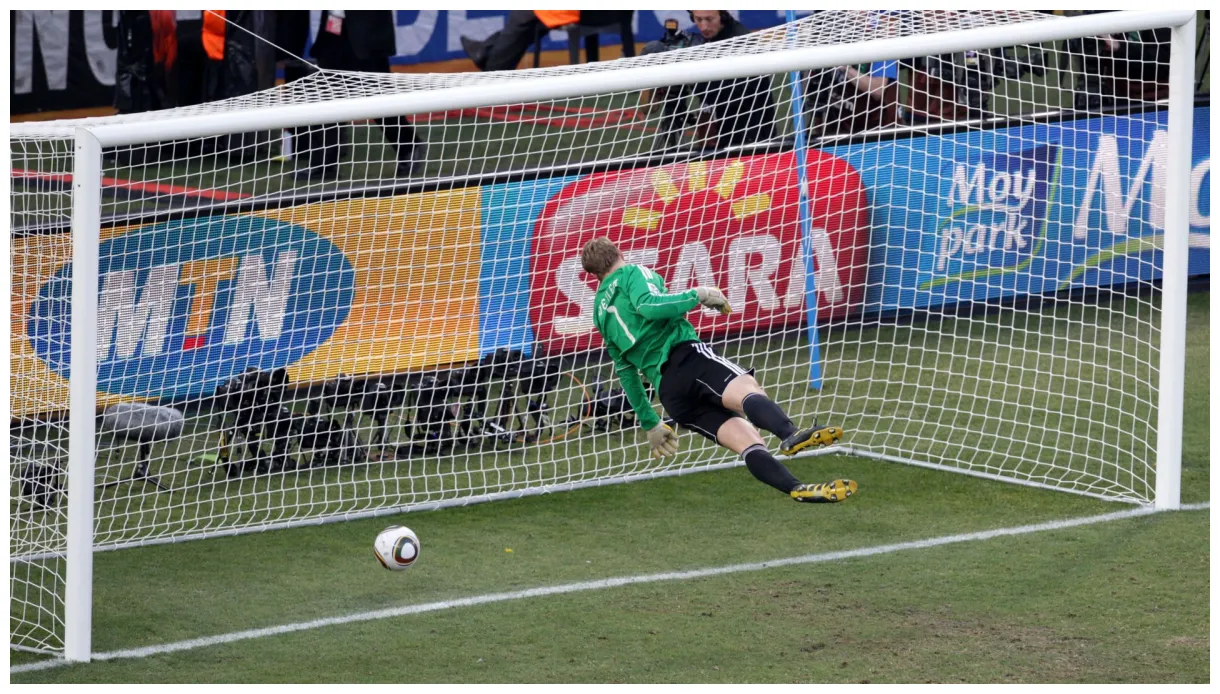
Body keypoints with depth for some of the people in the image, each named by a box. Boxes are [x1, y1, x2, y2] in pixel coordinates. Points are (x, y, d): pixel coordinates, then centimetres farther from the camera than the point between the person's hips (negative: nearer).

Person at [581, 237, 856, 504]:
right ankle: (791, 434, -63)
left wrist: (650, 424, 38)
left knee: (749, 442, -6)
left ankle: (798, 489, -28)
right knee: (748, 390, -32)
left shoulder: (601, 313, 33)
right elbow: (648, 305, -10)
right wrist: (697, 295, -2)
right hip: (683, 355, -6)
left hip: (666, 390, 6)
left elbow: (626, 373, 34)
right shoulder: (632, 273, 15)